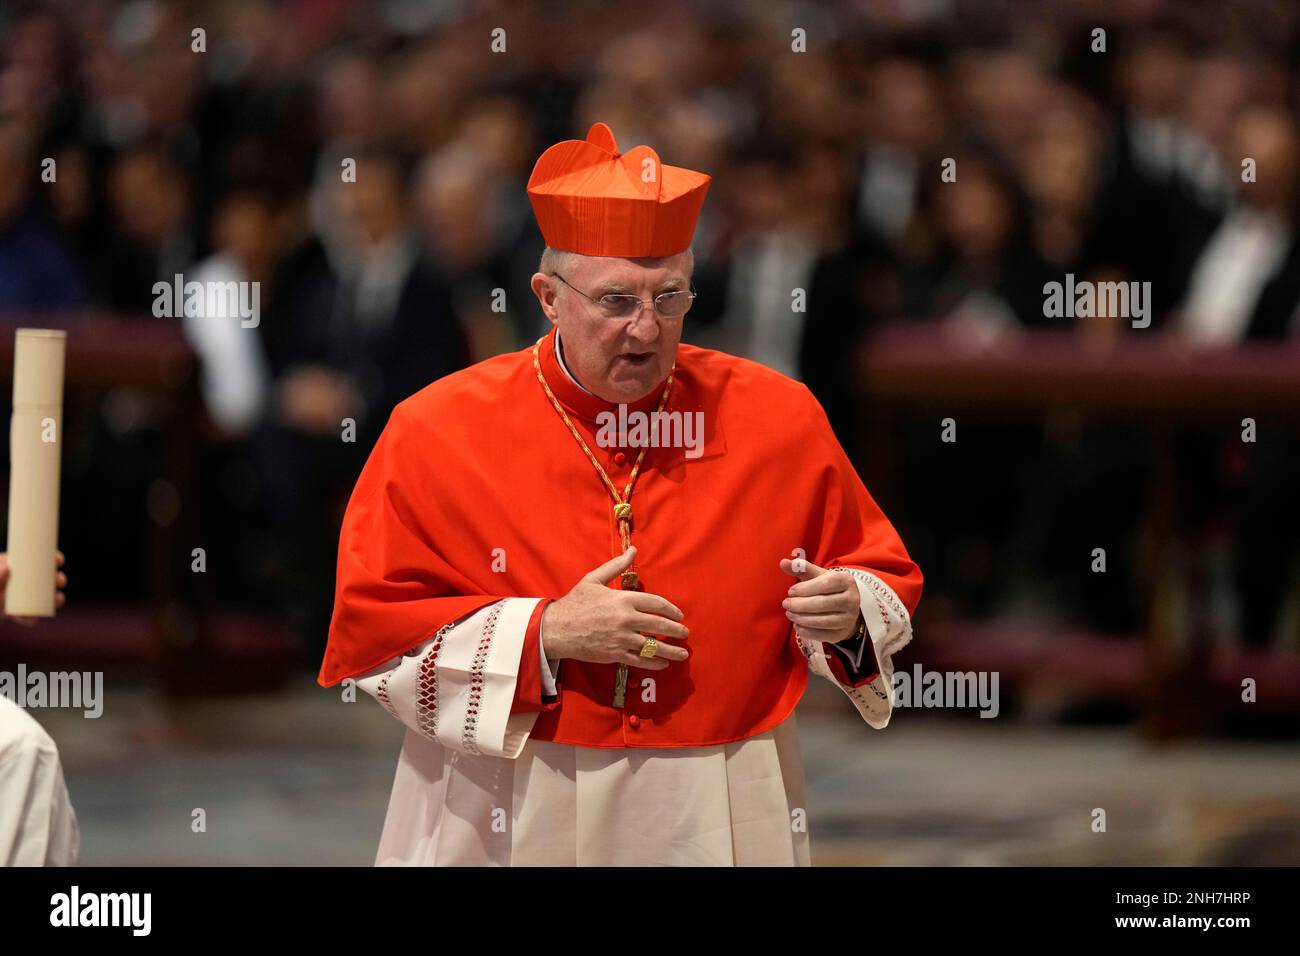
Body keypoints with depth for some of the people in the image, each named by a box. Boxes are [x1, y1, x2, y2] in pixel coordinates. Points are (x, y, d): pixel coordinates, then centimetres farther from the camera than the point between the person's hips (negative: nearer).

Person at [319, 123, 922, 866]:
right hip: (512, 823, -1)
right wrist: (545, 634, -18)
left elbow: (886, 578, 8)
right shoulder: (439, 431, -7)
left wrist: (849, 614, -16)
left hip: (723, 819, 2)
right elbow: (369, 628, -8)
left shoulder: (778, 420, -2)